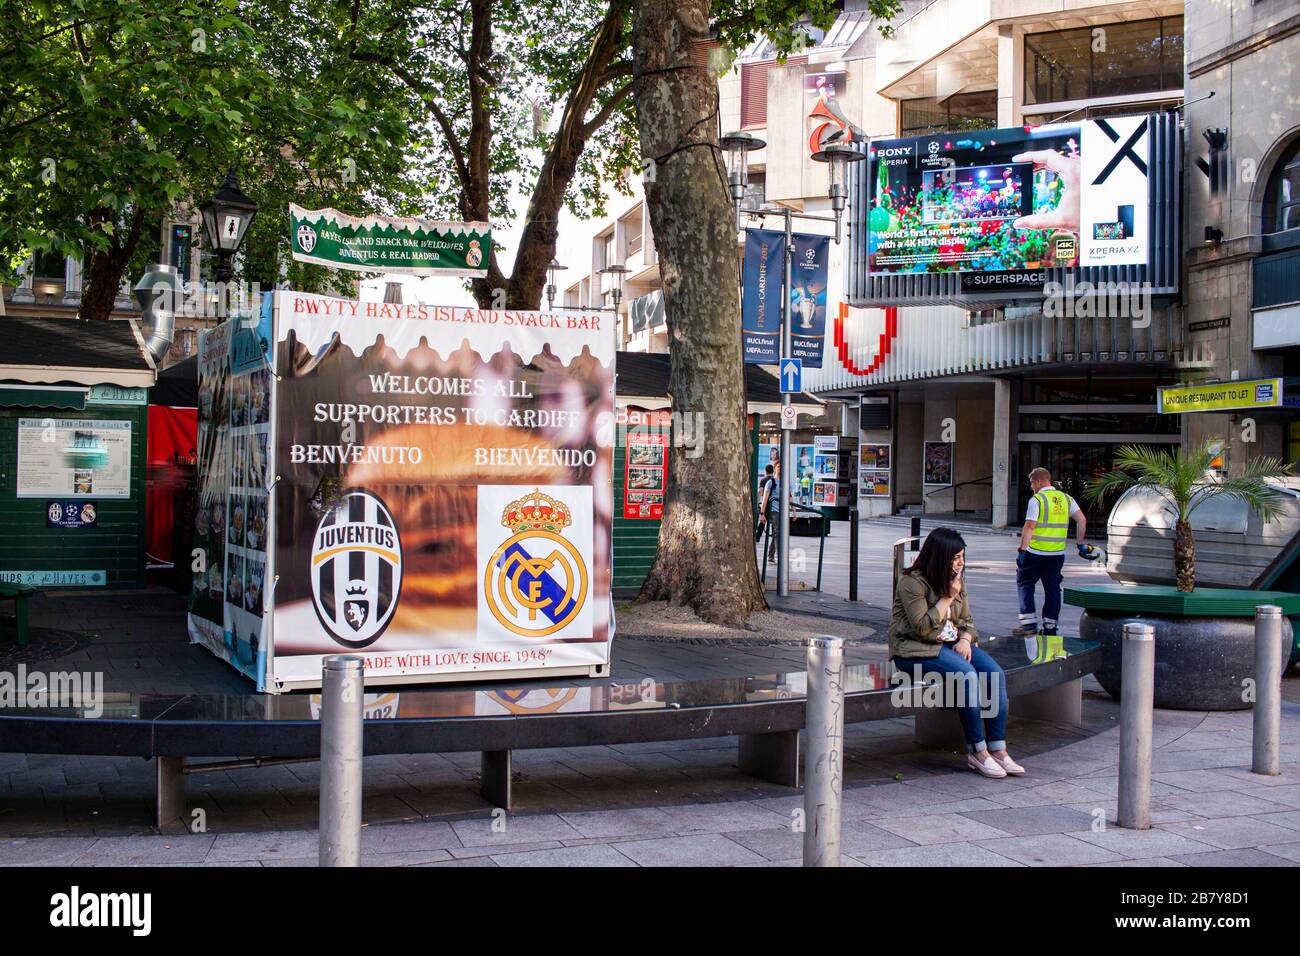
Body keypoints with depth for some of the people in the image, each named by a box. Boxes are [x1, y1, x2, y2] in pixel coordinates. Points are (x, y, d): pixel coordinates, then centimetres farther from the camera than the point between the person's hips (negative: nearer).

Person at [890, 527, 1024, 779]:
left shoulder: (956, 580, 11)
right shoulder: (913, 582, -13)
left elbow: (966, 620, 15)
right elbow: (923, 628, -19)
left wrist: (965, 640, -7)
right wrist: (948, 597, -16)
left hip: (950, 644, 8)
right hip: (916, 650, -8)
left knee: (995, 674, -16)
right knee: (967, 675, -31)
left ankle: (997, 749, -13)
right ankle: (977, 751, -20)